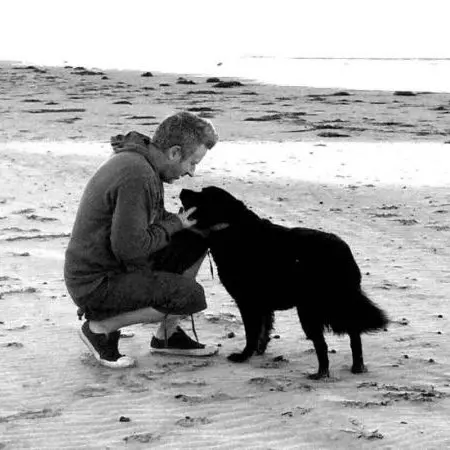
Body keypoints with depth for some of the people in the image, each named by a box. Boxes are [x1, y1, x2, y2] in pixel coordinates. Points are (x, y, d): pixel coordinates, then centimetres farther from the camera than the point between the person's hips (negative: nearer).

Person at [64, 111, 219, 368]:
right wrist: (174, 225, -13)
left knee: (195, 242, 9)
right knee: (191, 296, -19)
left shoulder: (138, 161, 8)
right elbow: (129, 246, -28)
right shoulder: (137, 175, -25)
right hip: (96, 285, -10)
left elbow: (148, 221, 22)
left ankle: (168, 335, 16)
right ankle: (101, 327, -5)